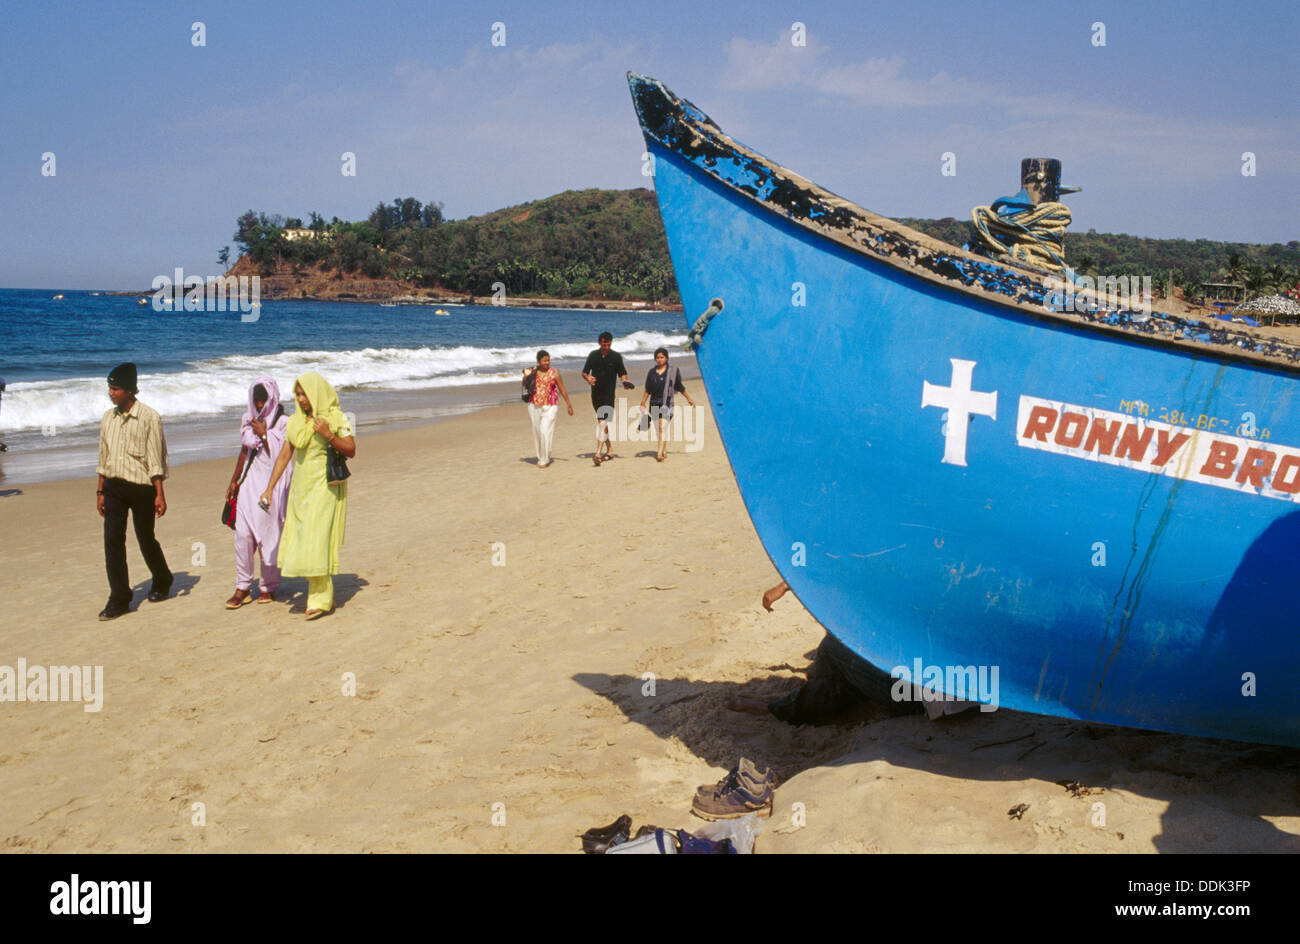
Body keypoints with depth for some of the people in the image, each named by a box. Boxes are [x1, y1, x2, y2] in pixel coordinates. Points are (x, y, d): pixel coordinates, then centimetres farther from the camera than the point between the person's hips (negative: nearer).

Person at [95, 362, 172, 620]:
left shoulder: (149, 418, -8)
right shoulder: (108, 418, 8)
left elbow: (156, 459, -8)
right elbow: (104, 457, 15)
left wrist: (159, 494, -11)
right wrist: (100, 491, 14)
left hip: (141, 487, -4)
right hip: (113, 487, 4)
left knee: (146, 539, 7)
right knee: (112, 541, -3)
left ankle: (162, 582, 32)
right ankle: (119, 599, 3)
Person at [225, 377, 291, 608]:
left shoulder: (283, 423, -5)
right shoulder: (249, 420, 12)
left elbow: (279, 456, -12)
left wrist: (263, 434, -12)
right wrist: (233, 481, 23)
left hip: (272, 484, -5)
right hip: (249, 483, 5)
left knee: (269, 536, 0)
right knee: (242, 533, -2)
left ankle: (269, 587, 12)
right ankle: (243, 587, 4)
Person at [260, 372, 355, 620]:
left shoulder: (336, 418, -5)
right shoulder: (295, 421, 9)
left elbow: (351, 451, -5)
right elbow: (284, 455, 10)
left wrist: (329, 435, -20)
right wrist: (269, 488, 6)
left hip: (324, 487, -6)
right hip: (300, 487, 6)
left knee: (316, 540, -11)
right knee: (300, 540, 6)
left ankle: (320, 599, -3)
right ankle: (324, 594, 17)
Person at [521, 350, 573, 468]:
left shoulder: (554, 373, -3)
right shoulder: (533, 372, 3)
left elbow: (563, 390, 2)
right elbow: (525, 385, 15)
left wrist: (569, 405, 3)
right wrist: (526, 376, -4)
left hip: (550, 407, -3)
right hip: (534, 406, 3)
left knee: (545, 432, -12)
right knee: (537, 433, 9)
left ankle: (544, 460, -1)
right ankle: (540, 457, 26)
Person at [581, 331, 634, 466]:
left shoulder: (616, 357, 0)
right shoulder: (593, 355, 6)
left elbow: (622, 373, 4)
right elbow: (584, 372, 10)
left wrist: (624, 381, -18)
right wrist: (588, 378, -13)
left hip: (609, 395, -4)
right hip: (596, 393, 4)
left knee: (603, 422, -15)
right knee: (600, 422, 12)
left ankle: (598, 453, -22)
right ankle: (609, 450, 26)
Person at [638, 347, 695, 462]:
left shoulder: (672, 371, 0)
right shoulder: (652, 372, 8)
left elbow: (680, 387, 11)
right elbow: (648, 390, 14)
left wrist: (689, 398, 17)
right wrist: (643, 403, 8)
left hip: (666, 402, -4)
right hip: (654, 403, 4)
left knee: (662, 427, -15)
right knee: (661, 428, 11)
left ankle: (660, 453, -20)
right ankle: (665, 451, 25)